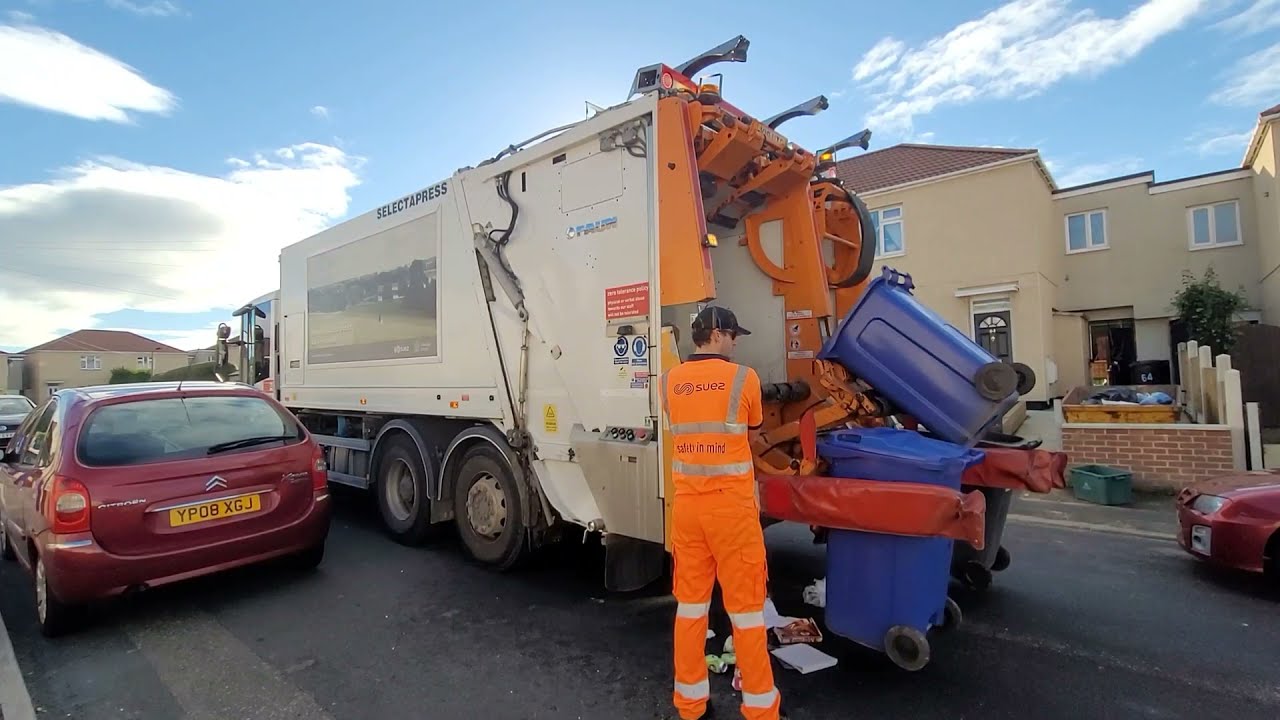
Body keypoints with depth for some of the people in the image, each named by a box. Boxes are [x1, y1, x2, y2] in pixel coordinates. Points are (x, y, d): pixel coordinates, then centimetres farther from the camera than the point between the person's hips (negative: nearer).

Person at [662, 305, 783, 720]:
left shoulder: (670, 382, 2)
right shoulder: (743, 378, -9)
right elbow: (752, 430, 8)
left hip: (686, 505, 4)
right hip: (731, 506, -4)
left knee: (690, 602, 15)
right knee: (745, 606, 10)